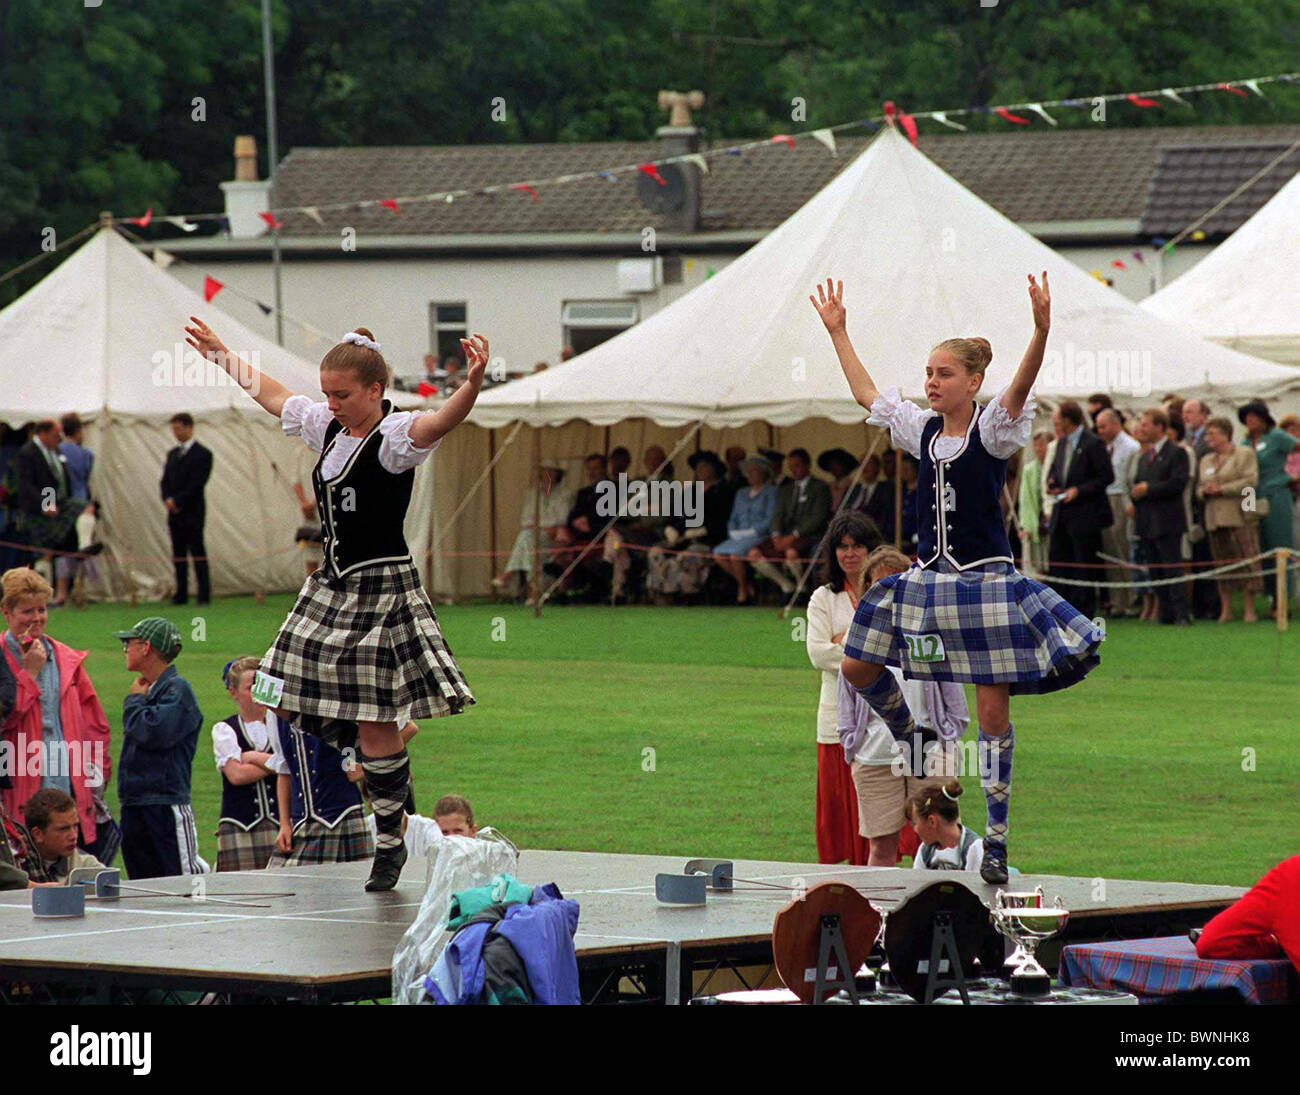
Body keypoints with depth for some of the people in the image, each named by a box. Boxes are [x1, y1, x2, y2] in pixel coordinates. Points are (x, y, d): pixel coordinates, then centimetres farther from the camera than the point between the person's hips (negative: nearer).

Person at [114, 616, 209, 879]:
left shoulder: (178, 689, -8)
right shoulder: (147, 690, 17)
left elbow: (153, 733, -20)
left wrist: (134, 700, -7)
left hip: (166, 805, -9)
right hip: (133, 806, 9)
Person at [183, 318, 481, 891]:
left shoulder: (395, 435, -14)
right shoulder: (326, 426, 8)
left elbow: (441, 421, -35)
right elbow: (270, 394, 25)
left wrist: (471, 385, -56)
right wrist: (220, 355, 37)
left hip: (383, 586, -8)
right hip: (332, 582, 8)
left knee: (376, 726, -6)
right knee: (291, 704, 4)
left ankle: (390, 841, 7)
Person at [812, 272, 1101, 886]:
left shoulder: (992, 430, -7)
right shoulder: (922, 430, 9)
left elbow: (1019, 389, -26)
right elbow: (866, 394, 20)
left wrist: (1041, 331, -43)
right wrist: (837, 331, 21)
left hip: (984, 581, -6)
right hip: (929, 577, 6)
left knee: (993, 707, -5)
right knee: (858, 667, 5)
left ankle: (996, 840, -2)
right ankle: (915, 748, 29)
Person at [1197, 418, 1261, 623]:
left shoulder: (1245, 455, 1)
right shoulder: (1206, 460, 20)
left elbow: (1250, 482, -10)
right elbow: (1199, 489, 22)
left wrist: (1221, 489, -12)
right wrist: (1205, 491, -2)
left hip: (1238, 517, -6)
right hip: (1214, 519, 6)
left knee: (1245, 562, -7)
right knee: (1221, 564, 4)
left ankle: (1250, 609, -4)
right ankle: (1225, 610, 7)